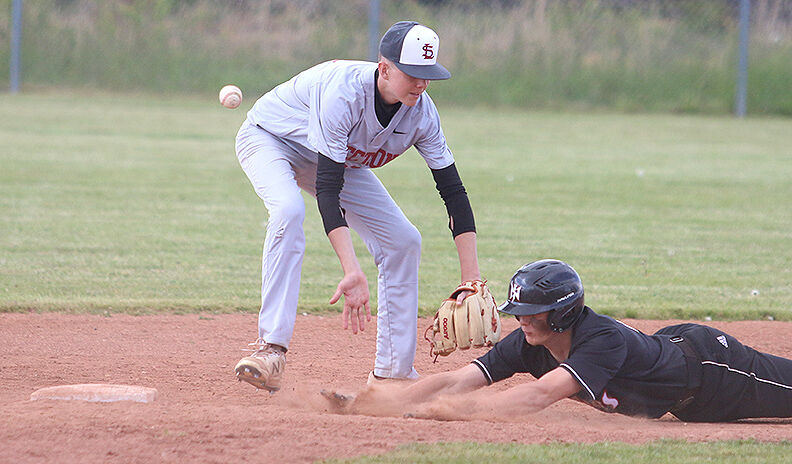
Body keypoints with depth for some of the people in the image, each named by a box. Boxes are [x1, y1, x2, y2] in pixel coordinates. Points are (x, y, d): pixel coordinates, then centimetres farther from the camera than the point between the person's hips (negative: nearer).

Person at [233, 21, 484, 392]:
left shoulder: (420, 112, -23)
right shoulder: (344, 93, -41)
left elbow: (454, 192, -19)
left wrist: (472, 278, -26)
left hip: (342, 159, 6)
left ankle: (392, 372, 5)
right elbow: (327, 190, -44)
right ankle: (271, 349, -40)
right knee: (289, 209, -37)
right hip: (269, 138, -6)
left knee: (403, 240, -4)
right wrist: (352, 272, -52)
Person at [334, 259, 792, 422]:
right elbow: (460, 380, -27)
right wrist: (366, 404, -39)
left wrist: (445, 409, -60)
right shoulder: (530, 343, -22)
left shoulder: (604, 340, -44)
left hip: (709, 365, -7)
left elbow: (538, 397, -55)